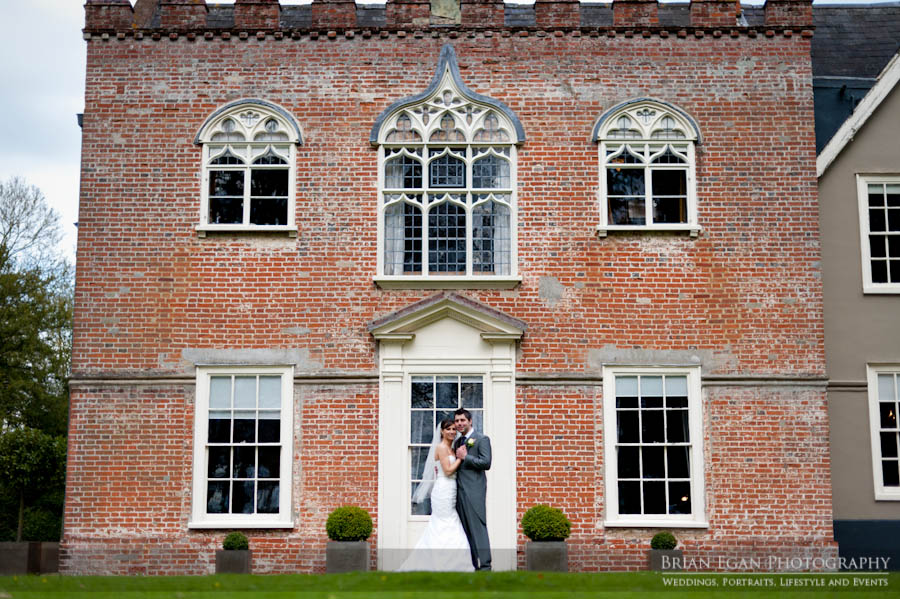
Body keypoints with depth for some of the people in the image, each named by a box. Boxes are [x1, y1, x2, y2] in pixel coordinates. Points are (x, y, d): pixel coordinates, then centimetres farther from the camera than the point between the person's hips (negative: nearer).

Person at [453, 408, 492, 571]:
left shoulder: (482, 439, -3)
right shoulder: (457, 442, 20)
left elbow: (486, 463, -14)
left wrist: (465, 457, -13)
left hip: (474, 490, -8)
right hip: (459, 490, 8)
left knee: (478, 527, -9)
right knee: (465, 530, 8)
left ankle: (485, 566, -9)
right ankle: (472, 565, 12)